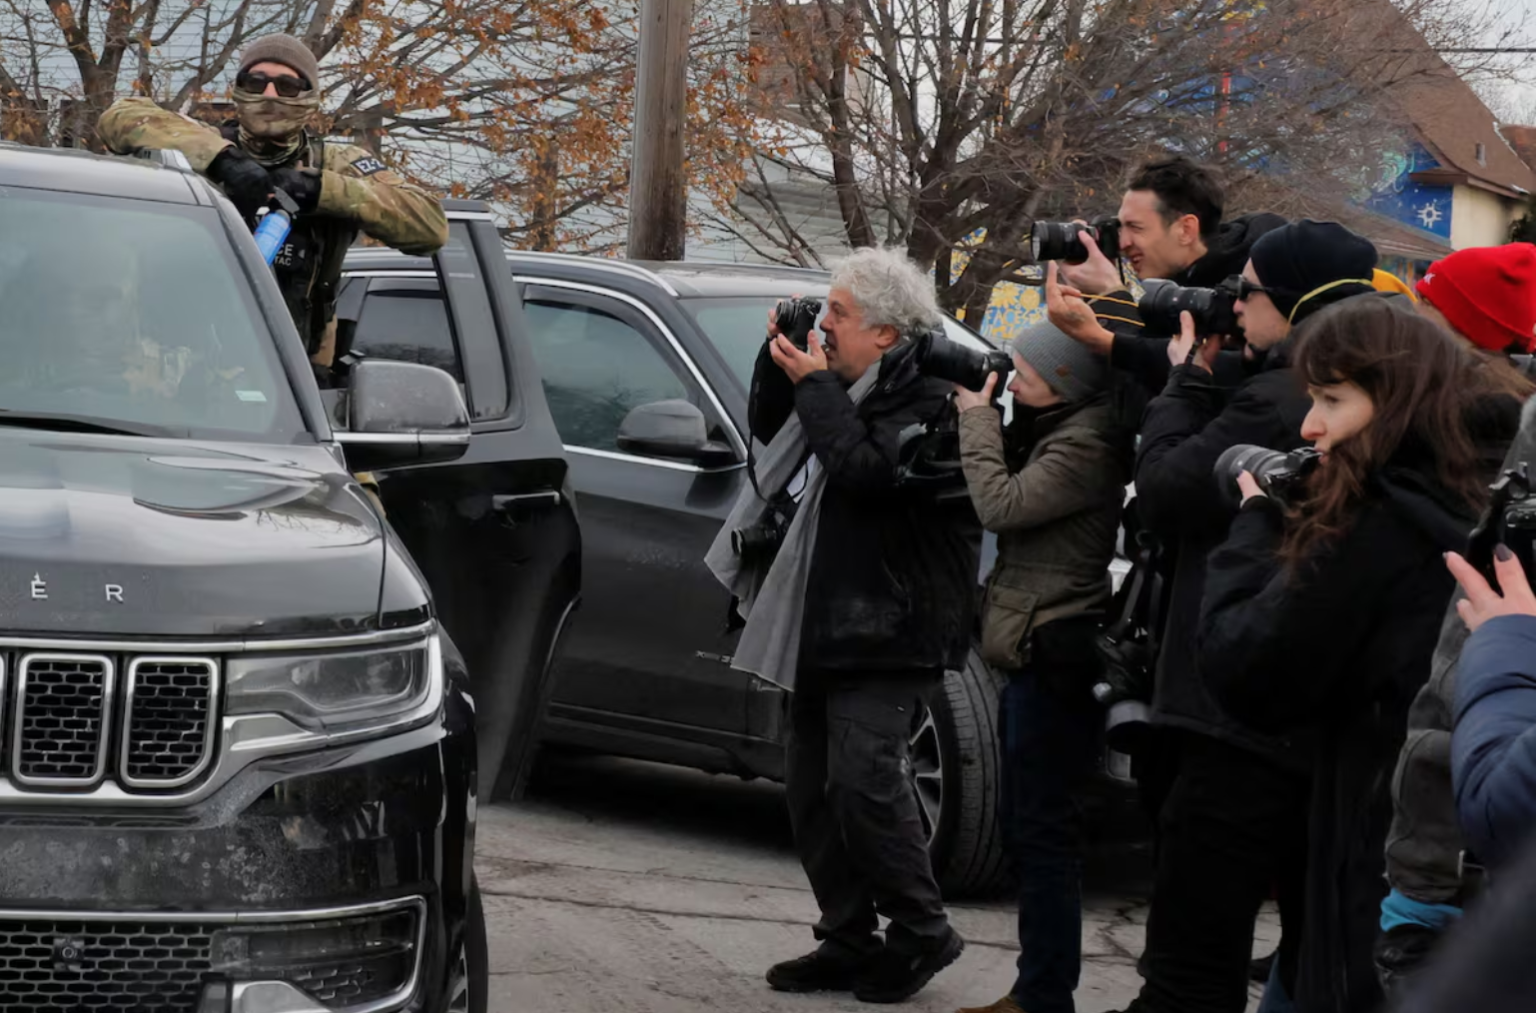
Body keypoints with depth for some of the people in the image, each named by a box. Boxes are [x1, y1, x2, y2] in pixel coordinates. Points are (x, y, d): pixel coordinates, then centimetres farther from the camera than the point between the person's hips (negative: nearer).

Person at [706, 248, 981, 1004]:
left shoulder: (929, 401, -14)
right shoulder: (849, 388, 14)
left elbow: (867, 471, -27)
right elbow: (767, 429, 25)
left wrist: (815, 386, -18)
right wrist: (778, 360, 8)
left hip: (887, 631, -10)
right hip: (821, 626, 10)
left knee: (863, 781, -16)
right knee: (812, 788, 9)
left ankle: (920, 933, -1)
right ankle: (848, 942, 16)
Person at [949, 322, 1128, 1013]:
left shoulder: (1087, 443, -17)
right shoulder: (1052, 431, 14)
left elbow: (1001, 504, -19)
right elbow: (1006, 497, 16)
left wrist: (977, 417, -7)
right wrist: (981, 417, 5)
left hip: (1057, 657, -11)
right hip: (1031, 652, 11)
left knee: (1042, 832, -7)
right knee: (1025, 829, 14)